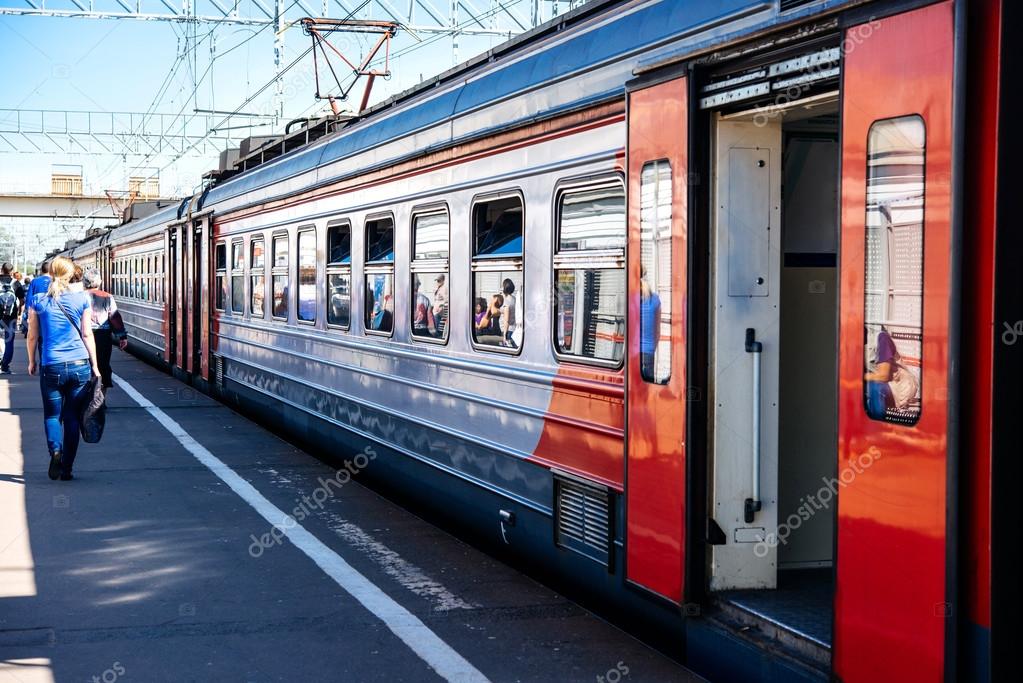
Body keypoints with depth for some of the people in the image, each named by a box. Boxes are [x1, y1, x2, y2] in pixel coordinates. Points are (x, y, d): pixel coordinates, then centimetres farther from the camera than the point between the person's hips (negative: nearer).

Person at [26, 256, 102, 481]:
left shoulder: (38, 302, 0)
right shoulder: (81, 299, 1)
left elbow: (32, 336, 6)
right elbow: (87, 334, 3)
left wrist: (32, 361, 20)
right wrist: (95, 365, 8)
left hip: (51, 367, -1)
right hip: (79, 365, 1)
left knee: (52, 414, 10)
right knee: (72, 417, 8)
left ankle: (55, 449, -18)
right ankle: (67, 468, 9)